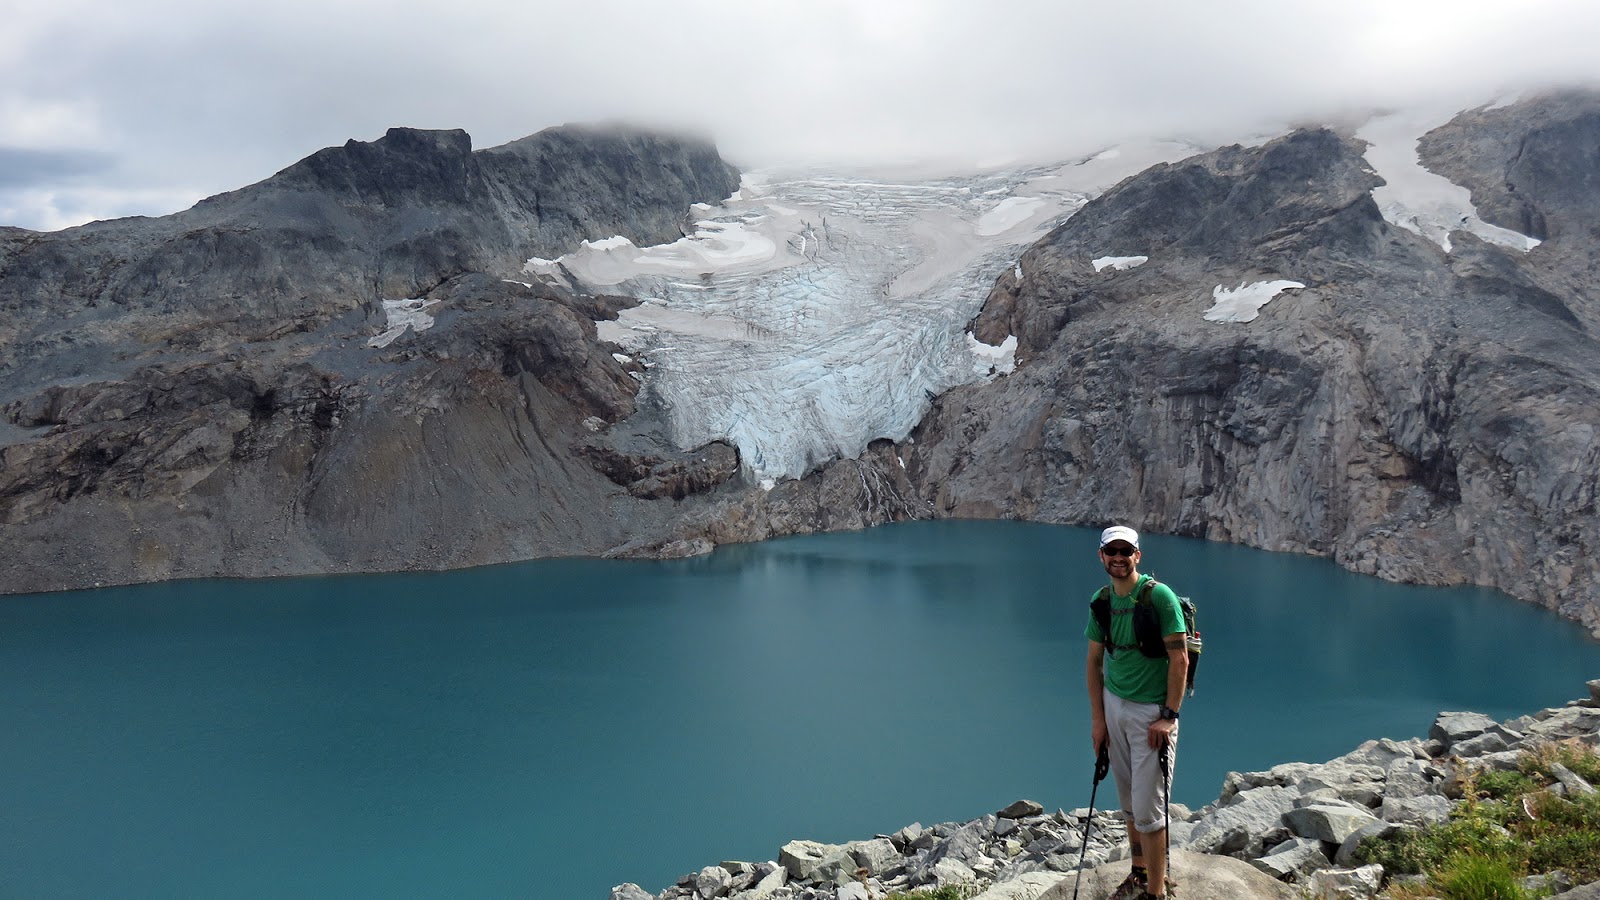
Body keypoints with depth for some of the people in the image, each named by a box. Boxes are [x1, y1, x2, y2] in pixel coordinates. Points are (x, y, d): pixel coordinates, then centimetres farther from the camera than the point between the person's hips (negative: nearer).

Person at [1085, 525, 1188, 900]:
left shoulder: (1159, 595, -14)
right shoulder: (1100, 600, 5)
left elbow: (1179, 659, -14)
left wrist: (1169, 716, -16)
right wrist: (1097, 717, 7)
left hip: (1151, 713, -6)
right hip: (1114, 705, 6)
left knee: (1148, 809, -4)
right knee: (1129, 802, 14)